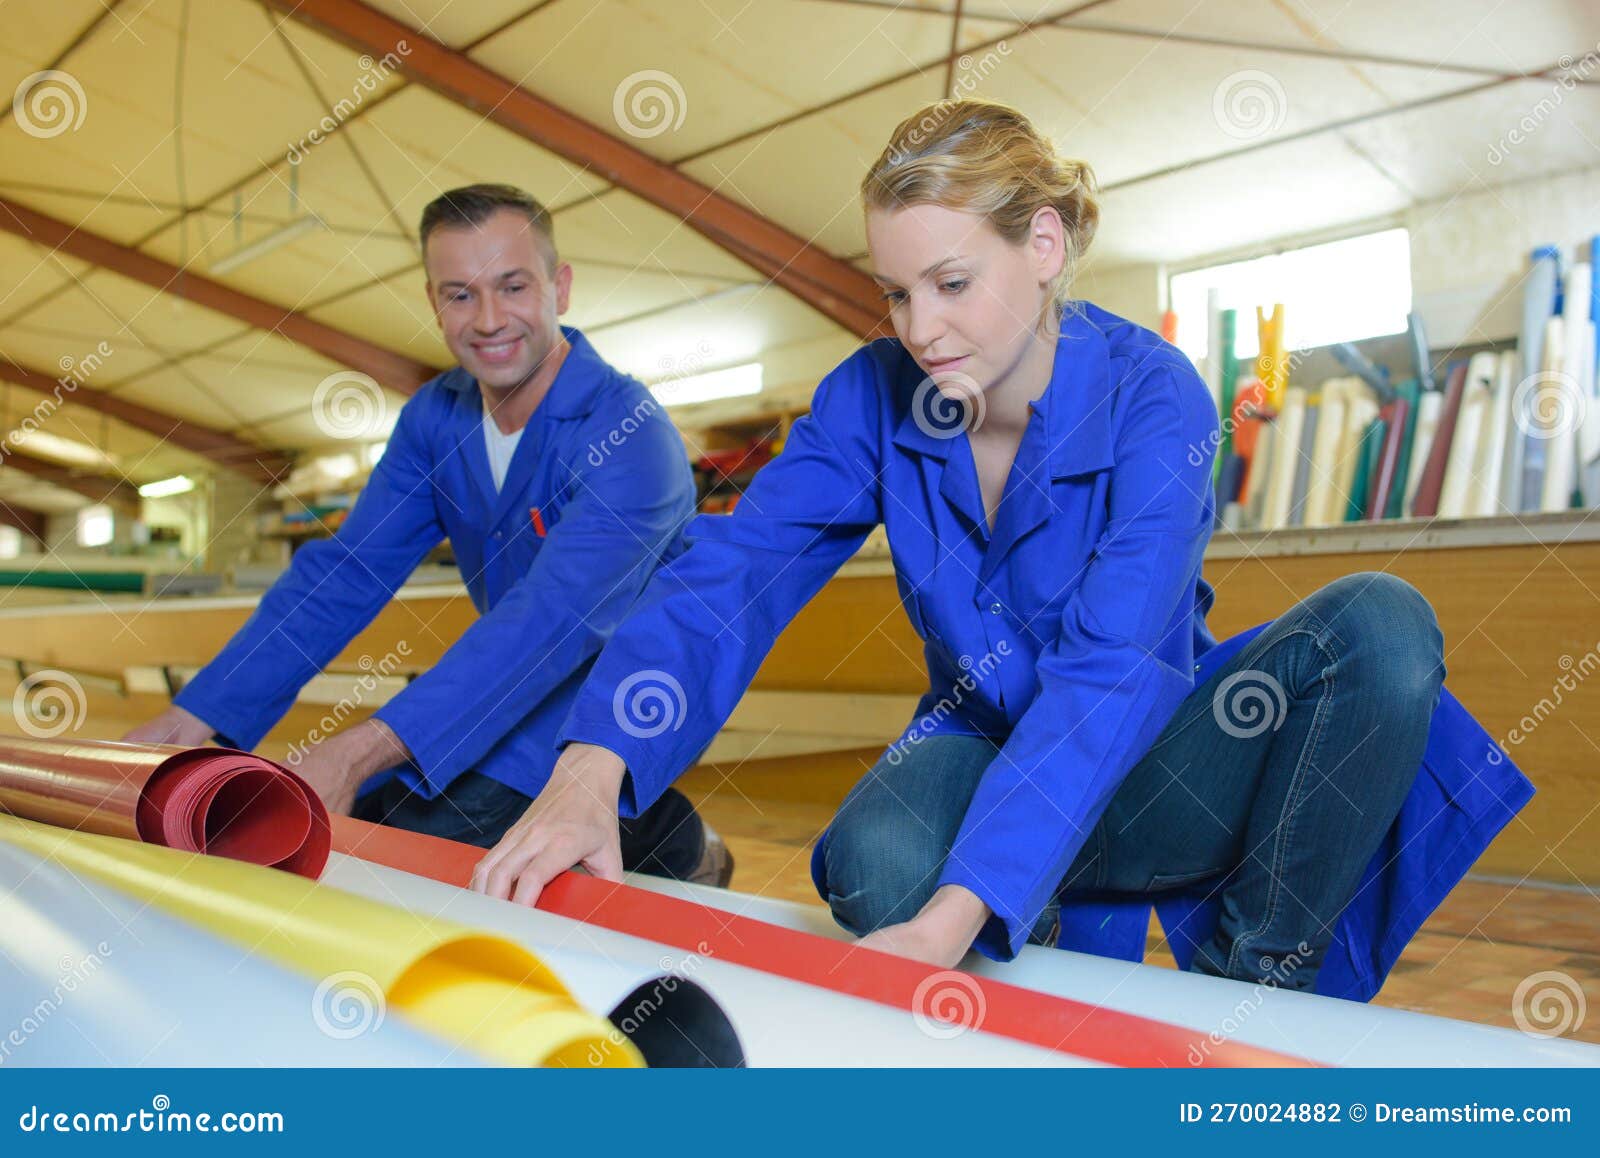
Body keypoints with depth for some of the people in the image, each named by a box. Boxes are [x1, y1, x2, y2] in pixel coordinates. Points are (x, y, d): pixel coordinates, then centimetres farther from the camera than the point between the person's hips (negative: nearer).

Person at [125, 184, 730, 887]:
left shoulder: (628, 434, -24)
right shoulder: (436, 418, 1)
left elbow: (557, 617, -37)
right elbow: (346, 571, -2)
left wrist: (359, 753, -46)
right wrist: (194, 717, -12)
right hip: (518, 694, 8)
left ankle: (666, 840, -3)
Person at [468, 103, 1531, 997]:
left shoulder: (1151, 397, -21)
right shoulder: (875, 396, -10)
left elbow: (1108, 673, -33)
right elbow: (733, 573, -20)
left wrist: (954, 918, -46)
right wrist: (592, 772, -38)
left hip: (1143, 783, -1)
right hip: (984, 746, 1)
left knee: (1380, 622, -28)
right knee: (876, 864, -36)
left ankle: (1252, 981, -10)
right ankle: (1030, 952, 0)